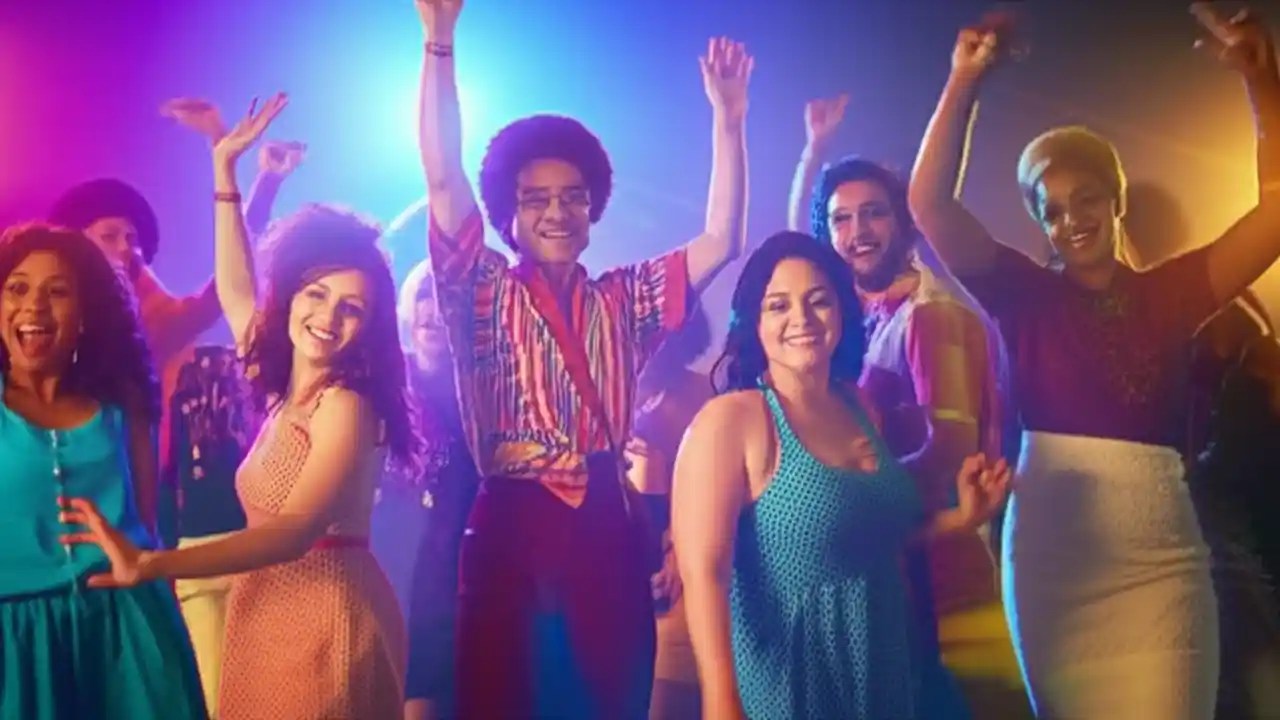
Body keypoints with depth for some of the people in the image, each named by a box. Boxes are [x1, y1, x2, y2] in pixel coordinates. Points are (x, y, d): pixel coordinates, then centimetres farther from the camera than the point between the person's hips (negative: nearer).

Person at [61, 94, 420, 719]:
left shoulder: (347, 406, -15)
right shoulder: (285, 388, 8)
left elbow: (296, 531, -26)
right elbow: (234, 291, 20)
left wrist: (152, 566, -37)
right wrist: (224, 165, 20)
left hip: (328, 619, -7)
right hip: (268, 617, 8)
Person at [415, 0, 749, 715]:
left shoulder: (624, 300, 14)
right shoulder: (485, 297, 5)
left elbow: (722, 240, 7)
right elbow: (443, 181, -6)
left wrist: (728, 119, -1)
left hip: (609, 540, 3)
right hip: (512, 539, -2)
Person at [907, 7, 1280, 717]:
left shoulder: (1170, 292, 9)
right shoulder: (1025, 293, 5)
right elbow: (929, 204, -6)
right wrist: (963, 82, -10)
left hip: (1158, 559, 0)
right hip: (1049, 553, 0)